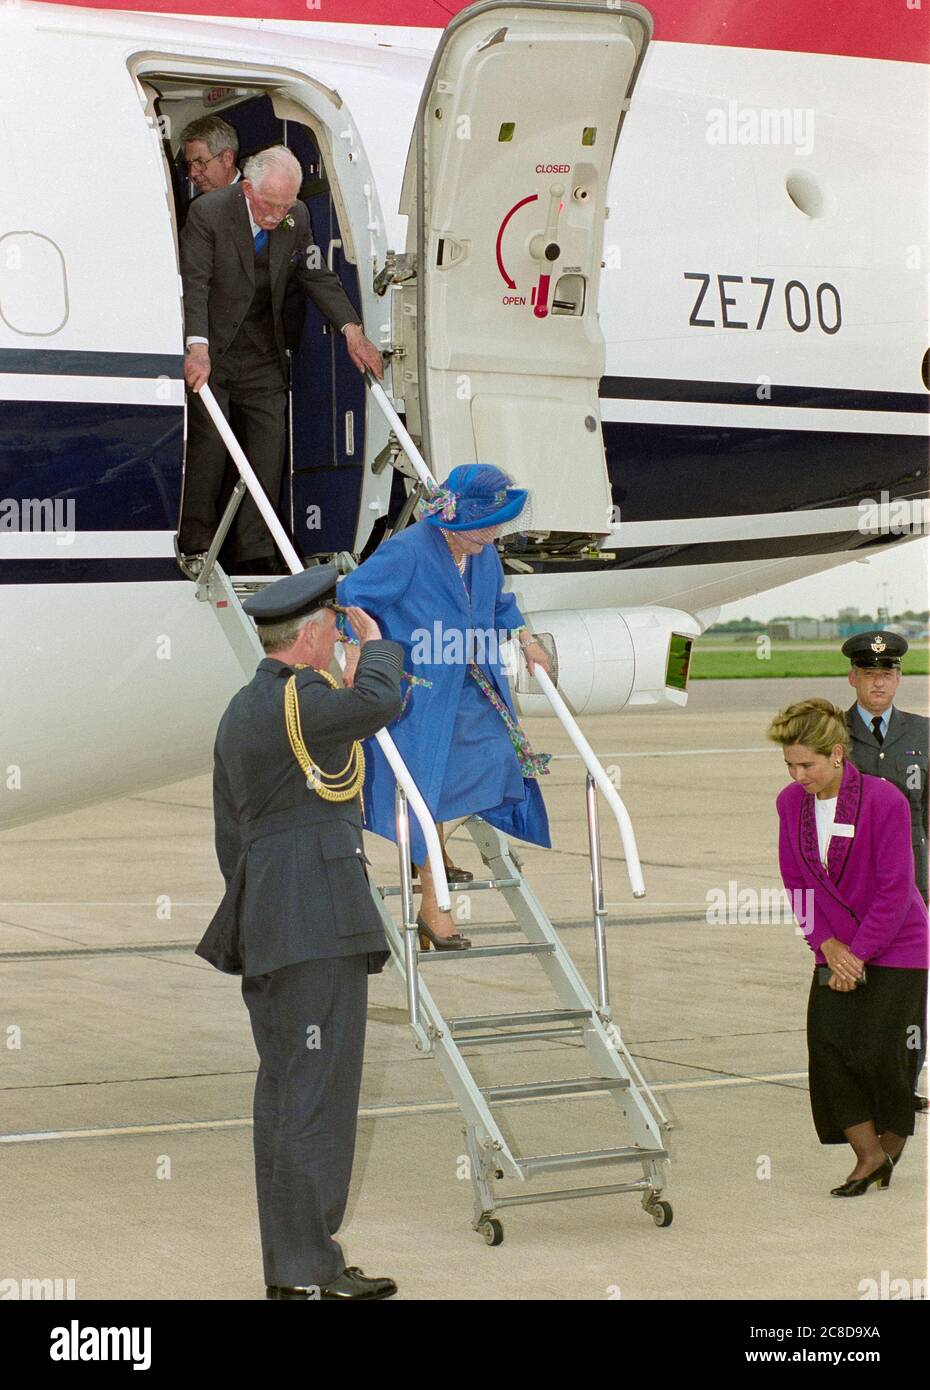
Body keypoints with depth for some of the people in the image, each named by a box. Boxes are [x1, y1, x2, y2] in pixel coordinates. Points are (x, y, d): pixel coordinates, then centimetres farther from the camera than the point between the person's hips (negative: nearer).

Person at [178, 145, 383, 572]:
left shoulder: (297, 218, -1)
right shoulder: (207, 212, -16)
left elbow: (316, 277, 8)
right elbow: (195, 283, -21)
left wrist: (352, 329, -4)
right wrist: (198, 348, -32)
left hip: (264, 355, 4)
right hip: (212, 350, -4)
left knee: (270, 447, -1)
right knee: (207, 442, -9)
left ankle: (255, 553, 4)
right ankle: (196, 547, 4)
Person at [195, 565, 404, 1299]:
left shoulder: (237, 713, 18)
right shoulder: (295, 700, -12)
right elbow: (378, 701, -26)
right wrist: (377, 644, -5)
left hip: (266, 923, 10)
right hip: (320, 917, -10)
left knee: (283, 1089, 11)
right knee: (319, 1092, -8)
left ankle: (287, 1264, 15)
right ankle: (308, 1267, -7)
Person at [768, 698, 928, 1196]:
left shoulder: (884, 801, -19)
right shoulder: (790, 803, -3)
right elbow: (796, 881, 3)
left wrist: (857, 954, -18)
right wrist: (827, 944, -8)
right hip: (837, 948, 5)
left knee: (879, 1052, -6)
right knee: (827, 1044, -8)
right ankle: (869, 1155, 3)